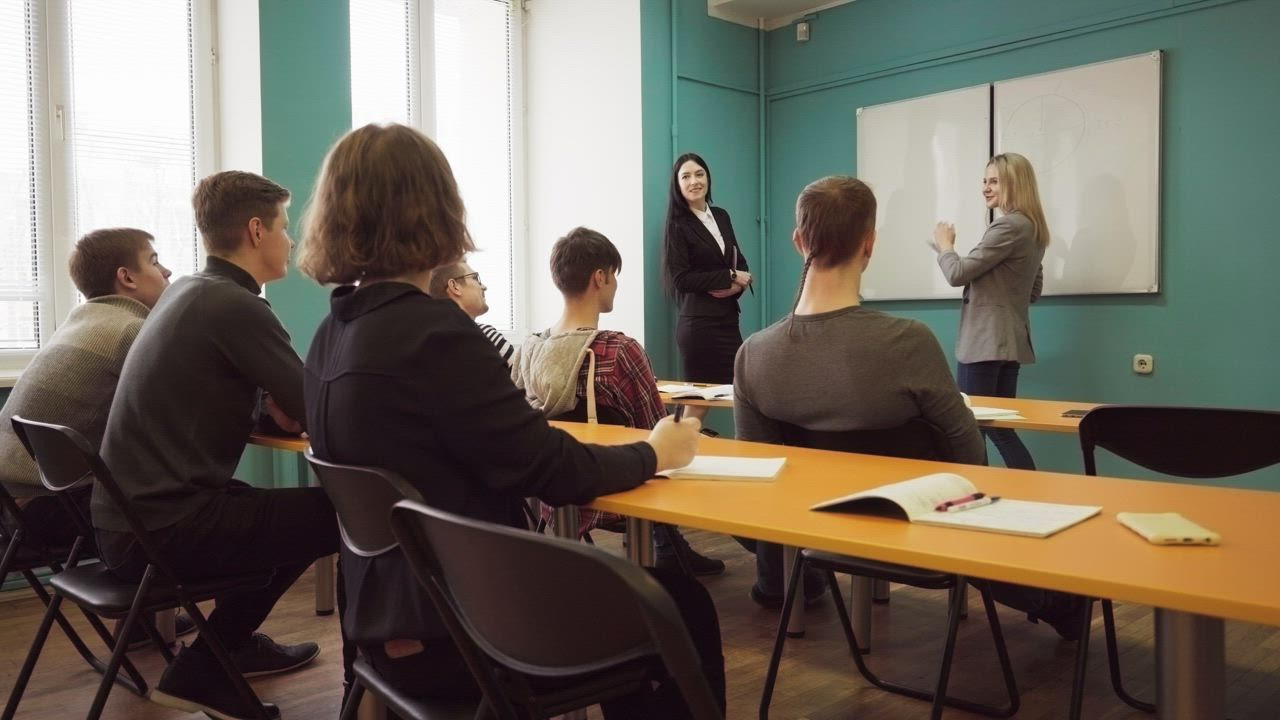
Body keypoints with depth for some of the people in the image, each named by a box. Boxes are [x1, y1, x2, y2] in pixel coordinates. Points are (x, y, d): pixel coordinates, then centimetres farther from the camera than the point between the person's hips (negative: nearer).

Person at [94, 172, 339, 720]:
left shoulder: (185, 292, 12)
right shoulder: (235, 306, -17)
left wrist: (278, 397, 3)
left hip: (126, 518, 10)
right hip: (164, 530, -10)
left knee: (291, 507, 24)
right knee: (346, 514, -7)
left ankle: (230, 647, 30)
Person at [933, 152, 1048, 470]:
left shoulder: (1008, 226, -16)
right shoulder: (1032, 227, 15)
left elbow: (958, 274, -16)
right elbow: (1034, 291, 21)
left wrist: (945, 245, 2)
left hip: (985, 339, -10)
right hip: (1009, 339, 10)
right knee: (998, 425, 14)